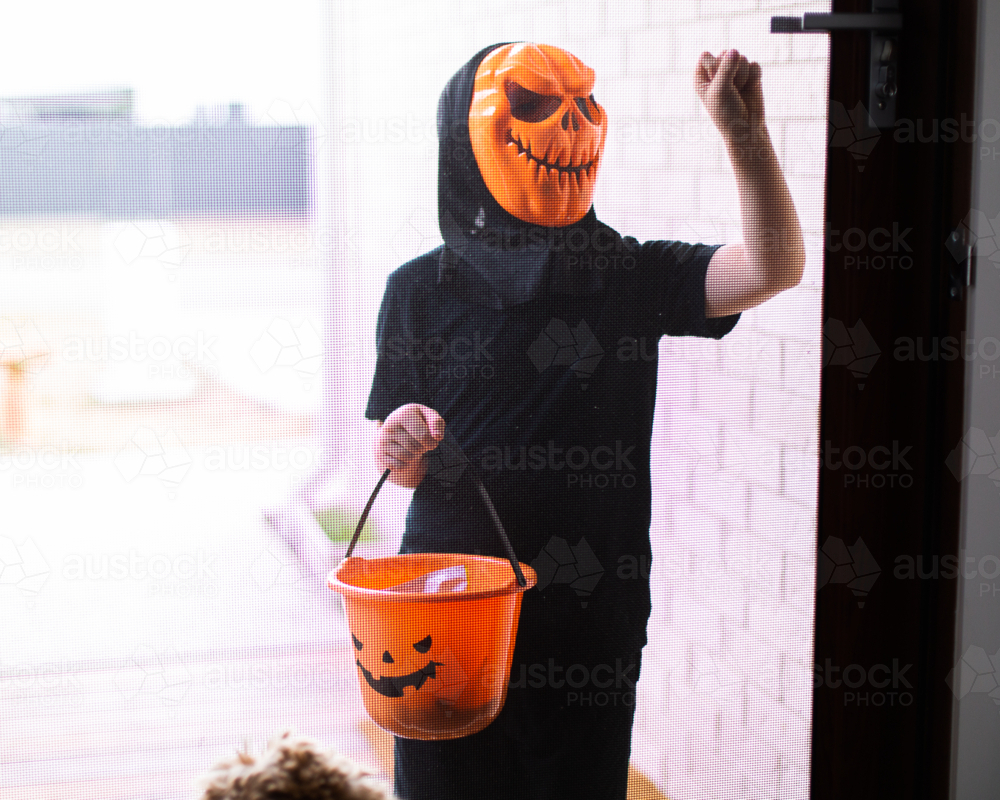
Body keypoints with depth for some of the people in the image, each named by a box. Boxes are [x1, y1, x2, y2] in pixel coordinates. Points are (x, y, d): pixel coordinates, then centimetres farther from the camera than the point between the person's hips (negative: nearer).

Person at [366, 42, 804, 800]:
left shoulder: (631, 276, 1)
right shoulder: (422, 290, 0)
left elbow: (774, 268, -13)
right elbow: (403, 467, 5)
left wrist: (744, 133, -21)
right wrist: (403, 449, -18)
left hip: (592, 622, 1)